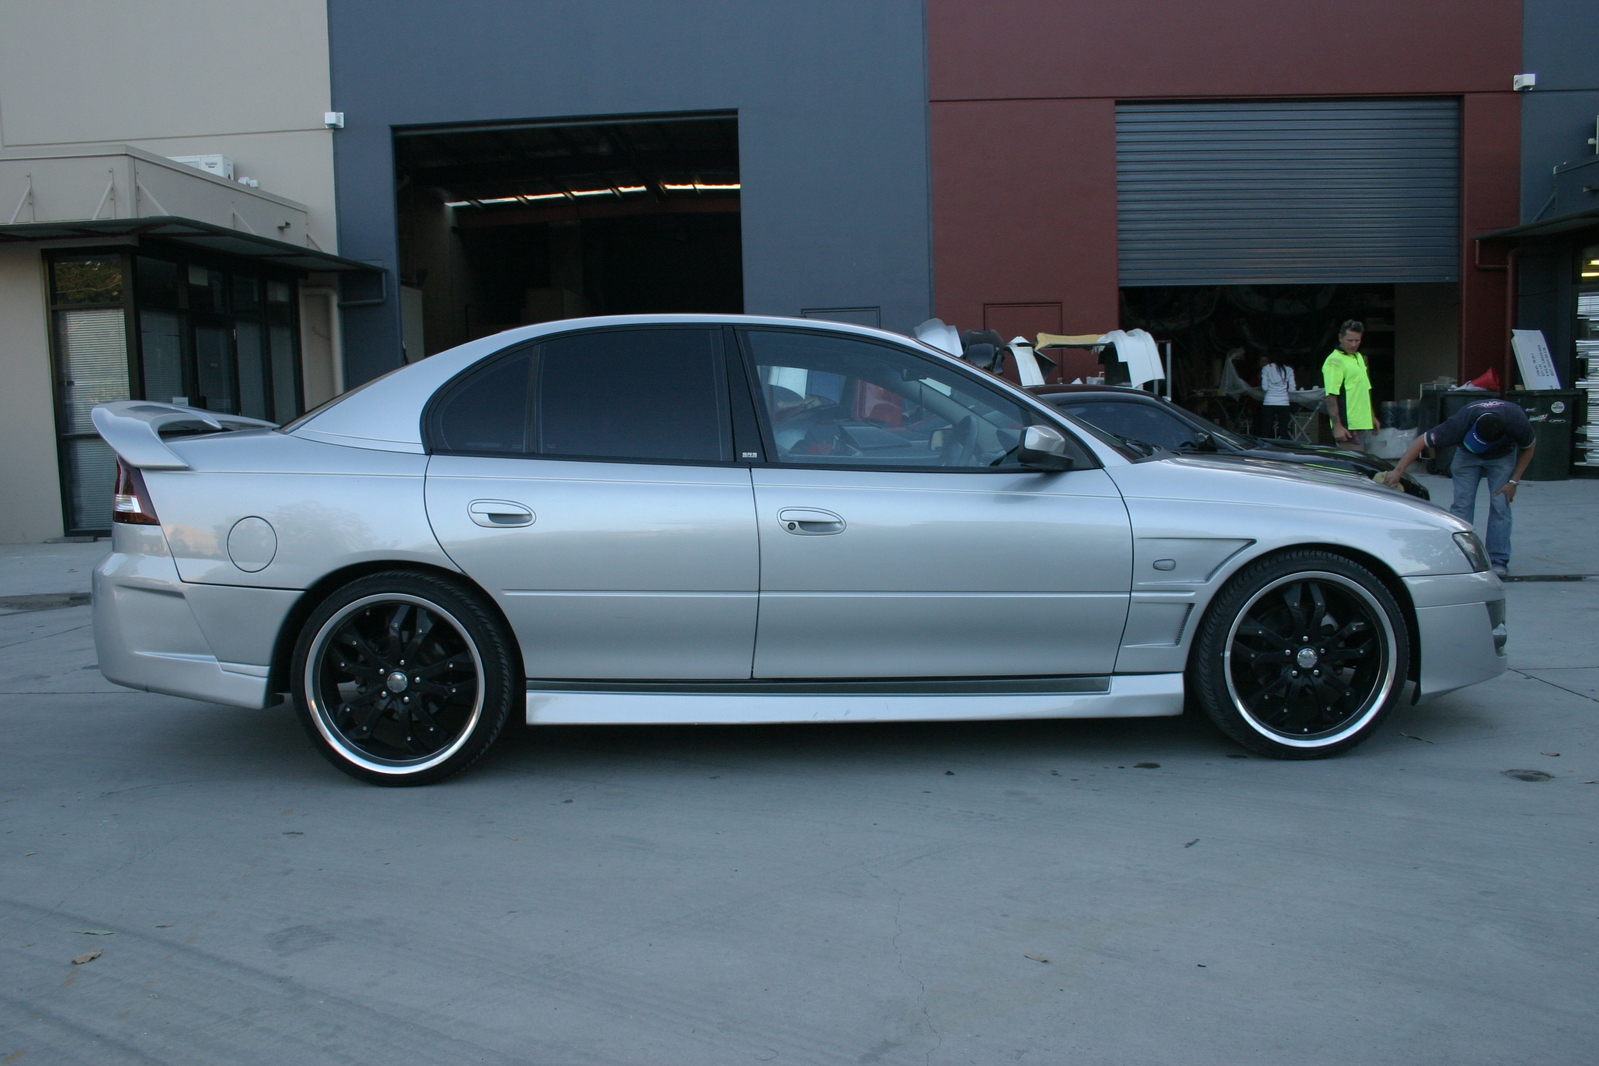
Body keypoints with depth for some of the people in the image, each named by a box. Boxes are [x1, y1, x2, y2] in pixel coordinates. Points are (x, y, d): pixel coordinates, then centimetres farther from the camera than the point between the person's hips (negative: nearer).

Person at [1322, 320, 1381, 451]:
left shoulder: (1359, 357, 16)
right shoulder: (1335, 361, -13)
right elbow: (1331, 396, -19)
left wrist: (1372, 416, 24)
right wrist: (1337, 426, -24)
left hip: (1364, 424, 9)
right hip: (1348, 427, -9)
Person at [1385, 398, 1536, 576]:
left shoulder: (1518, 423, -35)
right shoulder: (1459, 423, -39)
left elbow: (1528, 449, -12)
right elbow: (1421, 441, -30)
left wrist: (1513, 481, -15)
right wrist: (1398, 471, -37)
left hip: (1503, 456, 0)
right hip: (1467, 455, 0)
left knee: (1500, 506, -9)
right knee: (1462, 504, -11)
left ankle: (1498, 561, -3)